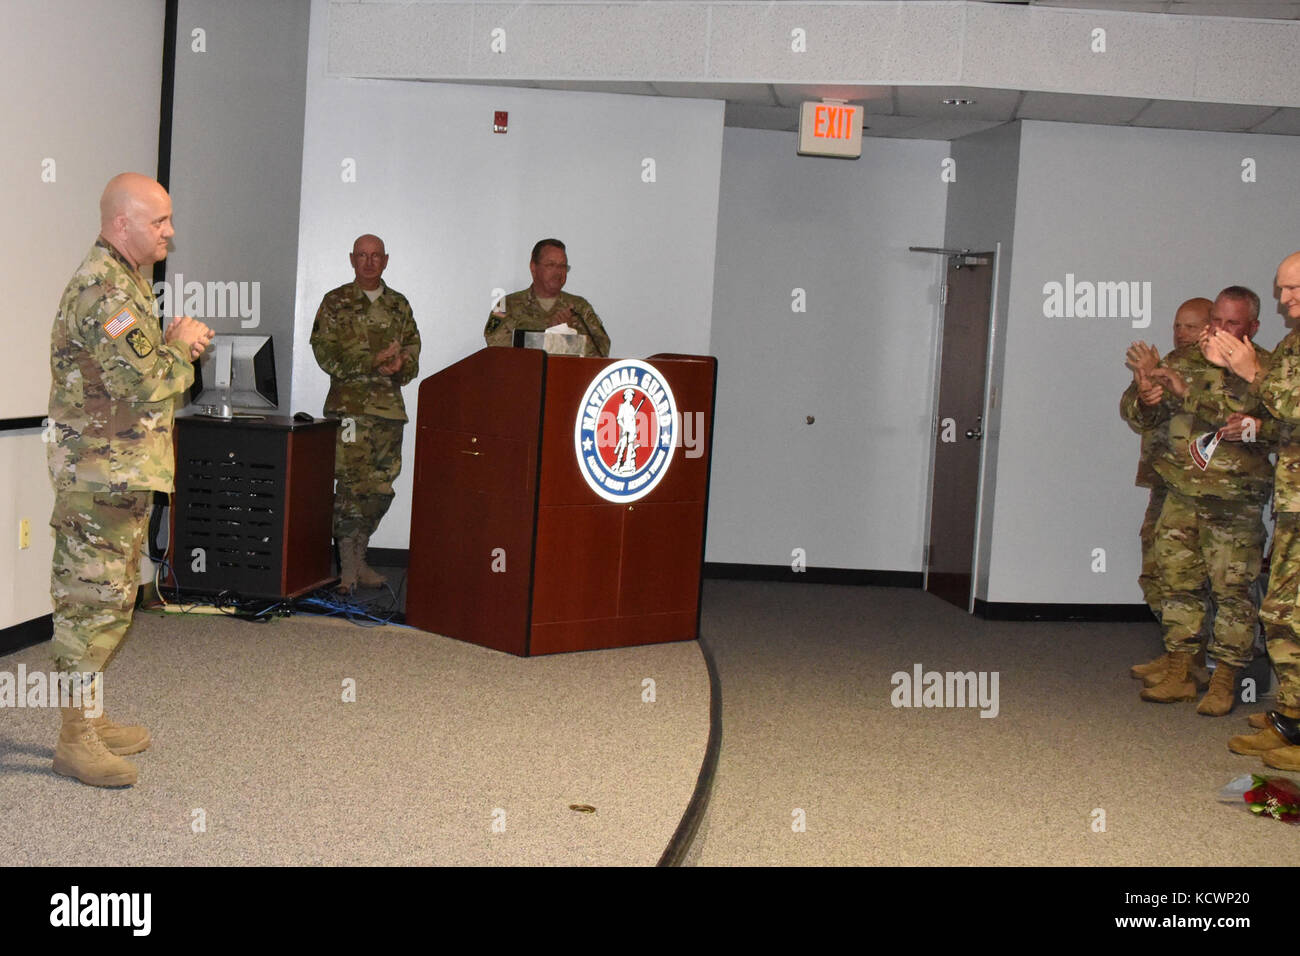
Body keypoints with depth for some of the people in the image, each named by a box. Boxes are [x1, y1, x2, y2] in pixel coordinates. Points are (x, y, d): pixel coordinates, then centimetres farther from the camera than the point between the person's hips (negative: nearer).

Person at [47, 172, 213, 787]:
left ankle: (90, 721, 26)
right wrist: (181, 347, -6)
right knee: (93, 601, -5)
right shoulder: (105, 287, -18)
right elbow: (141, 384, -23)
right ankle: (75, 742, 3)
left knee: (108, 598, 16)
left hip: (122, 470, 11)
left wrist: (172, 344, 6)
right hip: (103, 470, -11)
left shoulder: (127, 280, 16)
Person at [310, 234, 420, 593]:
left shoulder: (399, 305, 17)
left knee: (381, 488, 4)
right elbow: (326, 353, -6)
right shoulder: (336, 302, 4)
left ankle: (359, 559, 16)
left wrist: (401, 365, -10)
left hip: (390, 405, 4)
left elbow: (413, 350, 14)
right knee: (351, 483, -10)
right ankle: (348, 568, -6)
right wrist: (374, 362, -15)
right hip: (349, 404, -4)